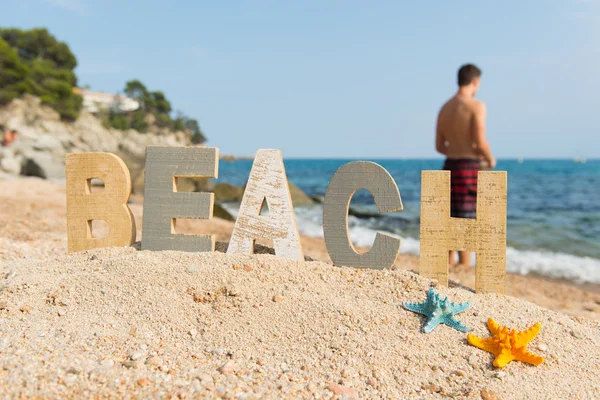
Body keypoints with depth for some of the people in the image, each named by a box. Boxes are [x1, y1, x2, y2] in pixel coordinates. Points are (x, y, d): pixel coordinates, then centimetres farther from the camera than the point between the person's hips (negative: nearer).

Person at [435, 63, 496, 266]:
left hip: (450, 166, 7)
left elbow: (439, 146, 12)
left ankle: (448, 265, 20)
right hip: (470, 168, -7)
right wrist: (490, 160, 1)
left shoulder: (444, 107, 11)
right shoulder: (476, 105, -10)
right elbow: (480, 142, -18)